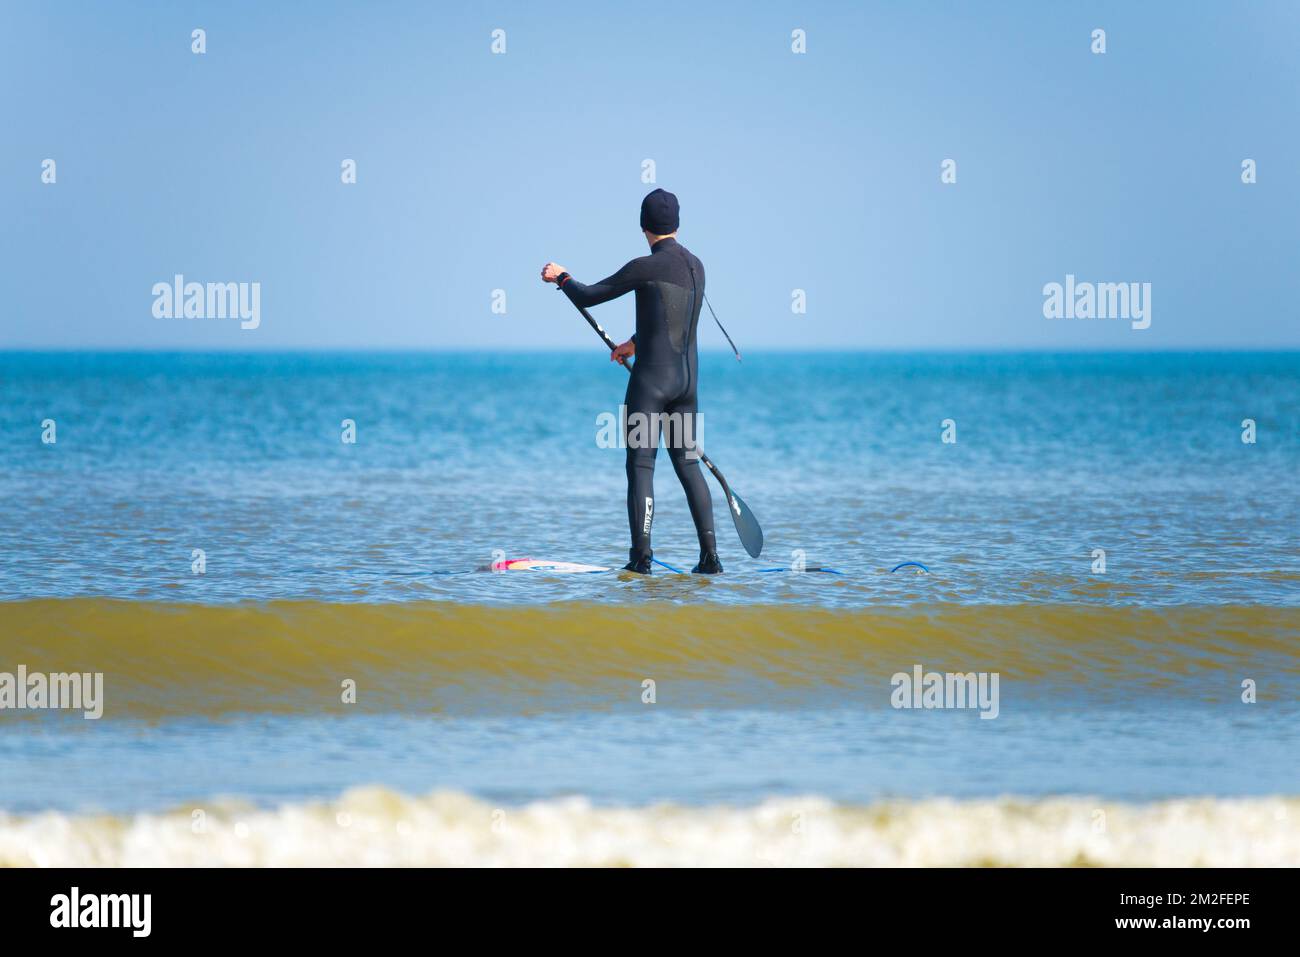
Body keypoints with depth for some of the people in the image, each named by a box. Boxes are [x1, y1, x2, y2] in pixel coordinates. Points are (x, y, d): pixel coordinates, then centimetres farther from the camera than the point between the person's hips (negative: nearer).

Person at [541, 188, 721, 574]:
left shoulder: (647, 267, -13)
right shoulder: (696, 267, 9)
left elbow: (585, 298, -5)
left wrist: (561, 278, 17)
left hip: (651, 379, -6)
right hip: (688, 379, 6)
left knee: (641, 465, -3)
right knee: (688, 464, 12)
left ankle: (641, 557, -9)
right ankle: (710, 555, 7)